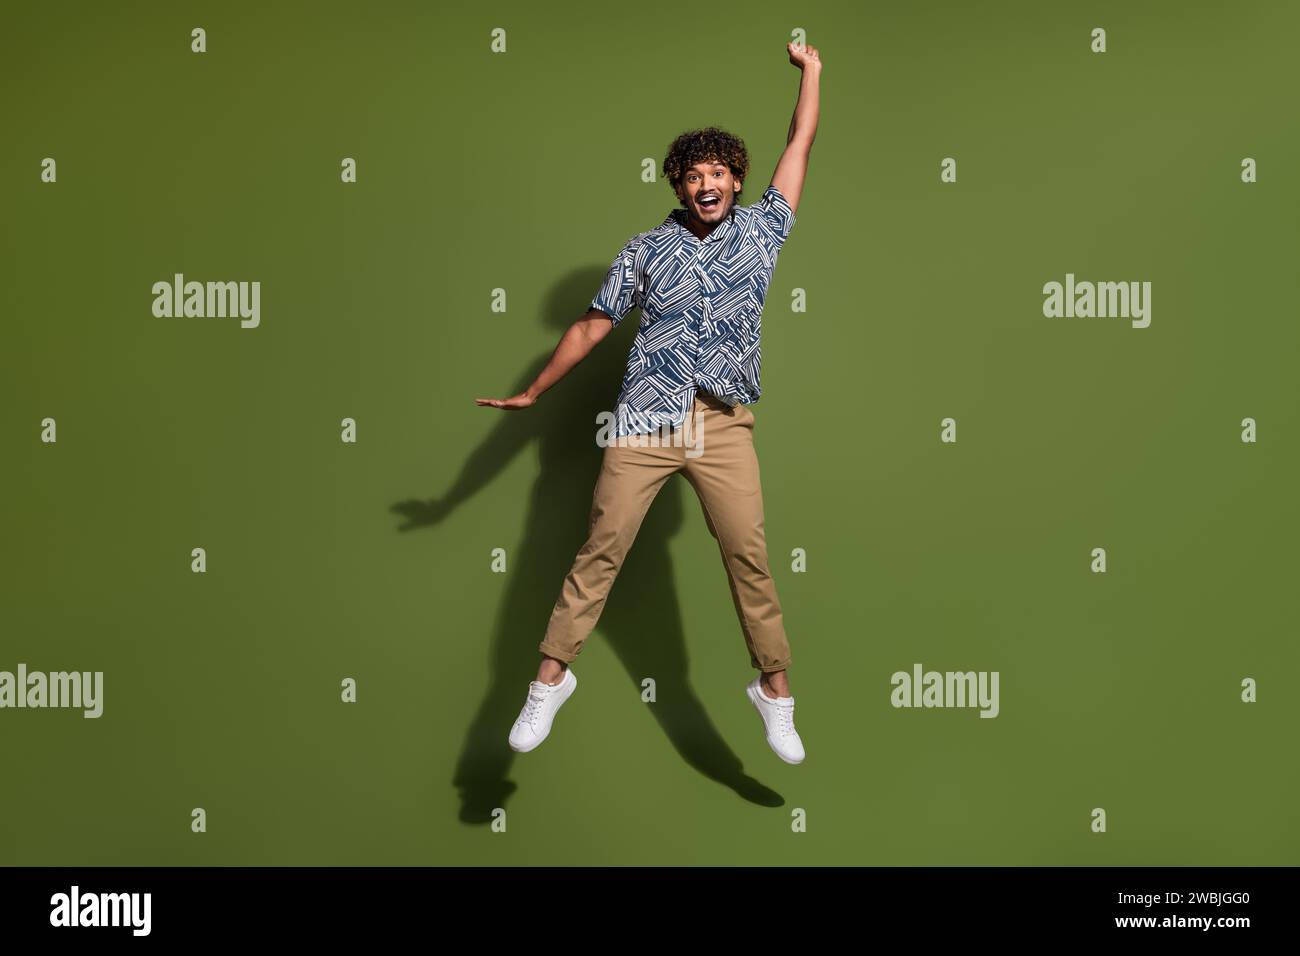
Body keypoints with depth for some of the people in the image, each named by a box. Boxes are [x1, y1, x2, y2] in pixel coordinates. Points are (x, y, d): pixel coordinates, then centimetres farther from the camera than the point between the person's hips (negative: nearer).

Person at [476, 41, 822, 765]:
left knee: (750, 556, -2)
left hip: (725, 426, 1)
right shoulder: (648, 249, 9)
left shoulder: (763, 230, 12)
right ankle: (552, 678, 9)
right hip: (644, 421, 0)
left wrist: (811, 70, 18)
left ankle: (774, 689, 13)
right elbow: (593, 327, 12)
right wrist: (532, 393, 12)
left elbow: (800, 145, 17)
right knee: (601, 550, -1)